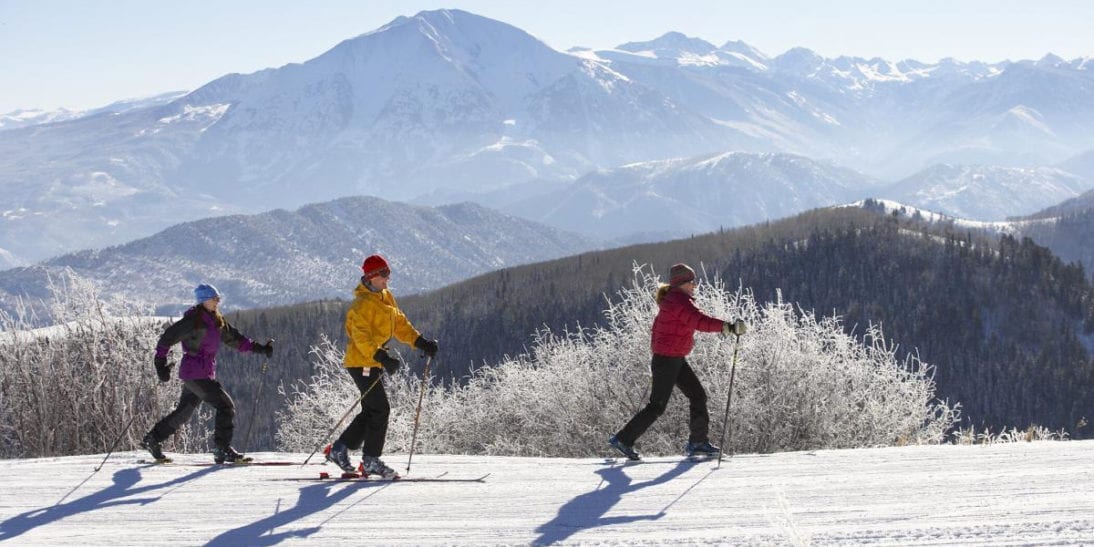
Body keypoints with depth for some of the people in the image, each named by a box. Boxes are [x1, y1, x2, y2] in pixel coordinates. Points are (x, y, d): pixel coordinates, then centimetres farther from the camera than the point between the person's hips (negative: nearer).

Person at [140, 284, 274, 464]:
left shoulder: (216, 320, 11)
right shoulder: (194, 320, -14)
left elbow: (234, 338, 17)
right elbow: (169, 337, -13)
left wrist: (259, 348, 11)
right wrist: (161, 364, -18)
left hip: (206, 373, 9)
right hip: (195, 373, -9)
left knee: (184, 412, 16)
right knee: (226, 406, -12)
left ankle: (153, 440, 26)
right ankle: (223, 450, -9)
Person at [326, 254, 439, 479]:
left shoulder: (386, 298, 13)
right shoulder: (363, 304, -17)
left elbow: (400, 324, 18)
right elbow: (361, 336, -27)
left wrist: (421, 342, 6)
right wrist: (381, 356, -38)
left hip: (374, 362, 10)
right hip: (362, 363, -10)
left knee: (371, 411, 12)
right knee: (380, 410, -9)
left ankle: (339, 450, 20)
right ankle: (371, 460, -1)